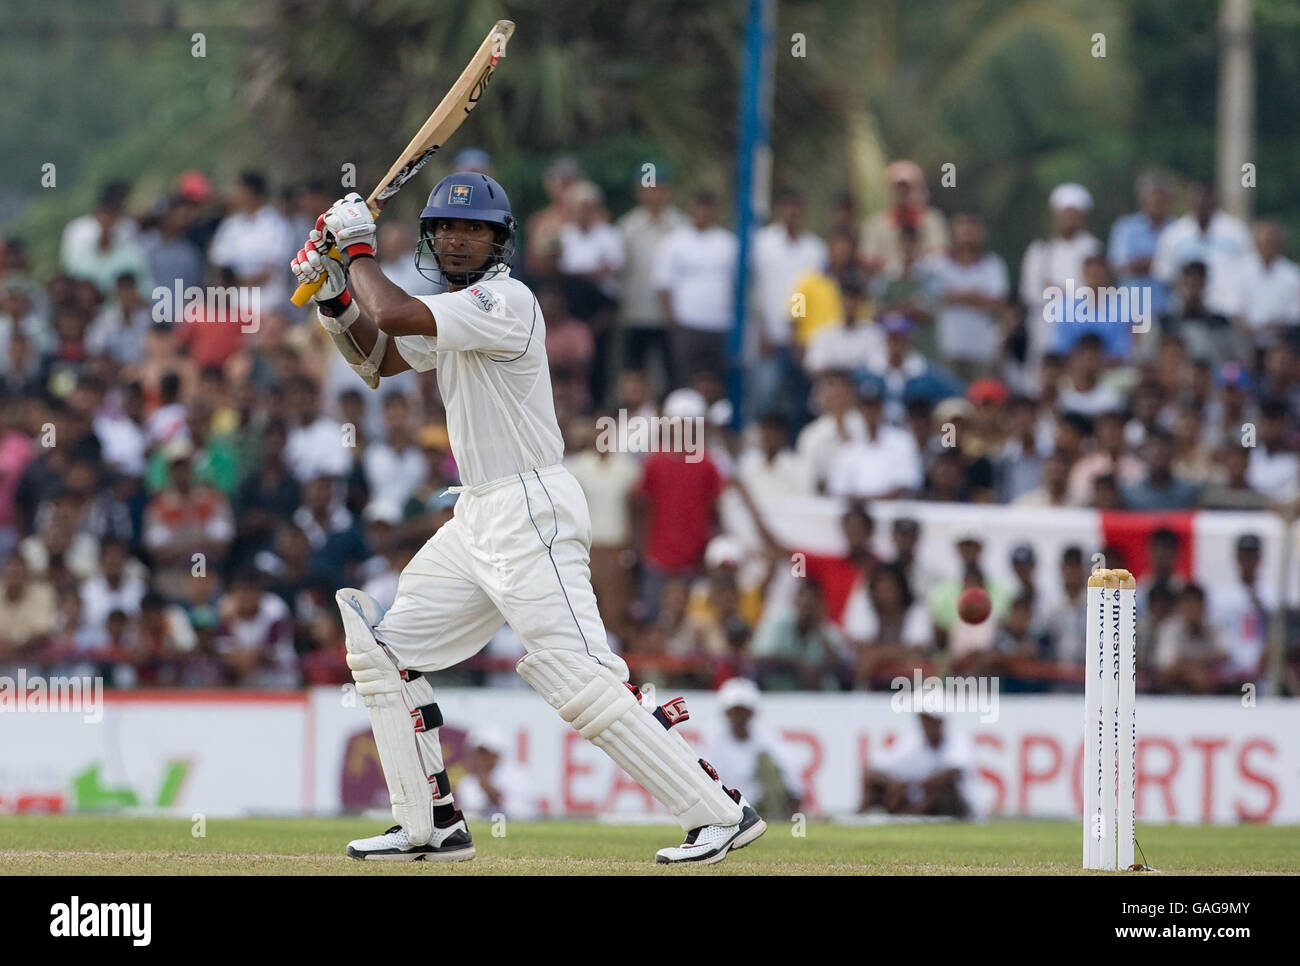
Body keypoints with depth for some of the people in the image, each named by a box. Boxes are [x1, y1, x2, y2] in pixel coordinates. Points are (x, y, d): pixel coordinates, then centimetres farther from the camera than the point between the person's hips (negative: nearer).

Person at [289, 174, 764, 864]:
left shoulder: (505, 301, -15)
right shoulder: (453, 311, 16)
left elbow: (394, 315, -26)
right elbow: (377, 359, 26)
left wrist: (357, 248, -10)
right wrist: (332, 293, 11)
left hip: (532, 512, -10)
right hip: (477, 518, 10)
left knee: (580, 681, -16)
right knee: (385, 650, 10)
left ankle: (721, 811, -13)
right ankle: (431, 827, 14)